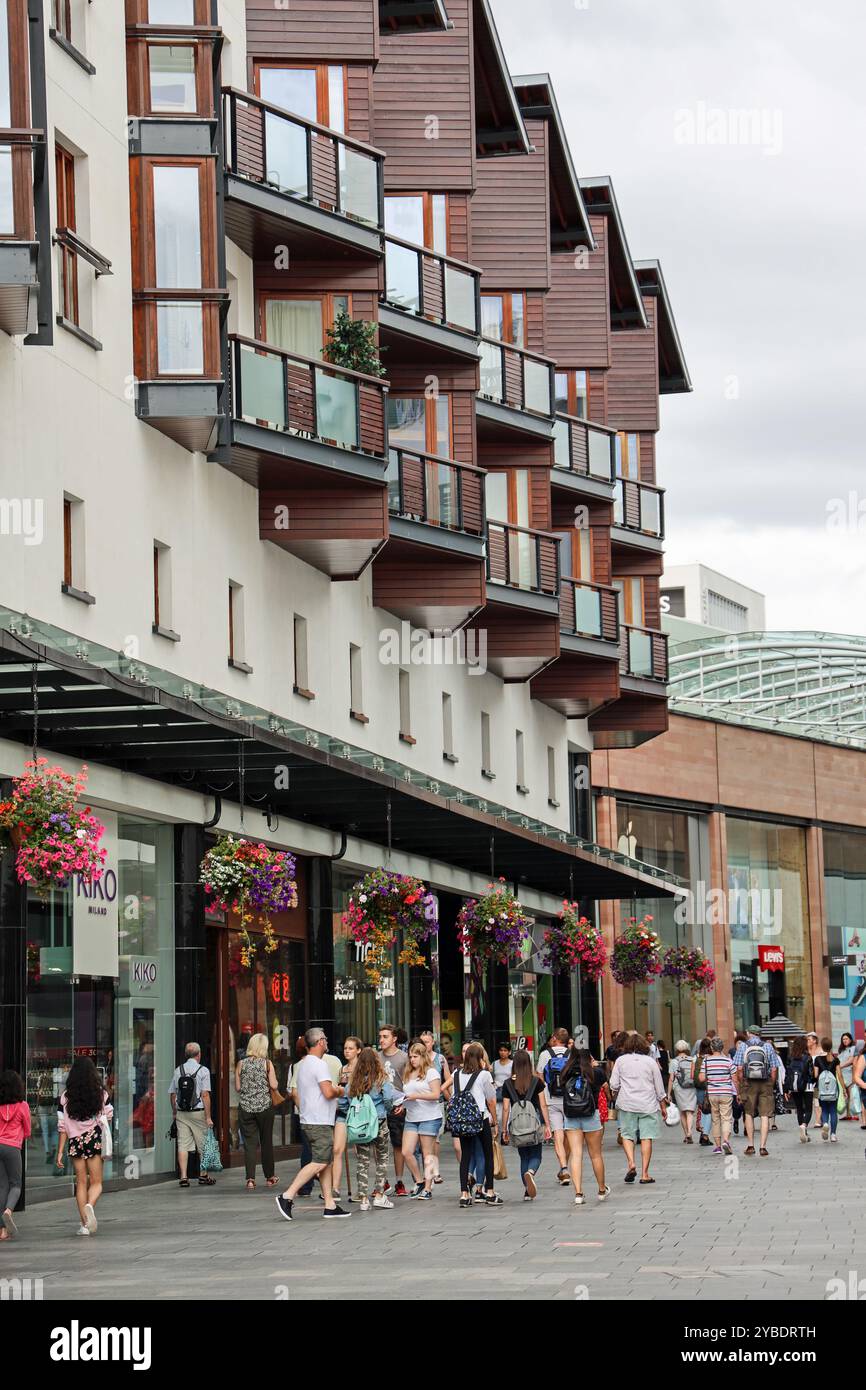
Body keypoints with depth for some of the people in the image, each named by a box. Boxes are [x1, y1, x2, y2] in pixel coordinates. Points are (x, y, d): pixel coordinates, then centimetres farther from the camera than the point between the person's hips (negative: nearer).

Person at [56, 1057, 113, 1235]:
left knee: (81, 1183, 10)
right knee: (96, 1182, 6)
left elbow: (62, 1126, -2)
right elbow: (108, 1119, 3)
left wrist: (60, 1152, 2)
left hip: (75, 1142, 1)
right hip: (95, 1140, -1)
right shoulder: (101, 1094, -3)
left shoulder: (66, 1097, -2)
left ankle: (84, 1224, 8)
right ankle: (89, 1205, -25)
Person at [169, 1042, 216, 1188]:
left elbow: (172, 1094, 8)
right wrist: (208, 1117, -9)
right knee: (203, 1145, 9)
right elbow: (205, 1095, -12)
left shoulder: (178, 1071, 5)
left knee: (183, 1145, 2)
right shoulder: (203, 1070, -6)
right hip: (198, 1112, -3)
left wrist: (175, 1112, 21)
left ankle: (183, 1177, -3)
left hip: (181, 1113, 3)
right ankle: (204, 1176, 16)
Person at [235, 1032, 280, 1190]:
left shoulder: (241, 1063, 0)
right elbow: (273, 1085, -7)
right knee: (266, 1142, 12)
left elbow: (237, 1087, 1)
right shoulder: (267, 1063, -4)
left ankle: (250, 1179, -8)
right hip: (264, 1106, -1)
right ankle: (269, 1177, 21)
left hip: (245, 1107, 1)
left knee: (249, 1143, 1)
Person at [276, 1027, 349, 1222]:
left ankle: (330, 1205, 8)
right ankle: (287, 1196, -17)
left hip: (308, 1119, 10)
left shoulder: (301, 1065, 17)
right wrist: (339, 1091, -1)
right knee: (319, 1162, -12)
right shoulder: (319, 1064, -14)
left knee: (326, 1162, 10)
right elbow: (328, 1092, -24)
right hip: (320, 1122, -10)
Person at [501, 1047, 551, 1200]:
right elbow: (543, 1105, -1)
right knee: (536, 1156, 7)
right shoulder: (536, 1082, -2)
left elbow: (506, 1109, 2)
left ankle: (528, 1192, 11)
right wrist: (547, 1125, 6)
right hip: (535, 1124, -1)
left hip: (517, 1126, 1)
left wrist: (504, 1130, 9)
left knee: (524, 1158, 15)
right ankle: (530, 1172, -26)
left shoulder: (508, 1084, 0)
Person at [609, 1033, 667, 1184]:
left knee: (627, 1135, 10)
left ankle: (631, 1163, -13)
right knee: (647, 1137, 2)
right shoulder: (650, 1061, 4)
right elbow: (659, 1086, 8)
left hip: (627, 1104, 0)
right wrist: (663, 1105, 18)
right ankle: (645, 1174, -1)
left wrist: (615, 1097, 23)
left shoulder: (621, 1060, 3)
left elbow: (614, 1084, 3)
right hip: (648, 1104, 0)